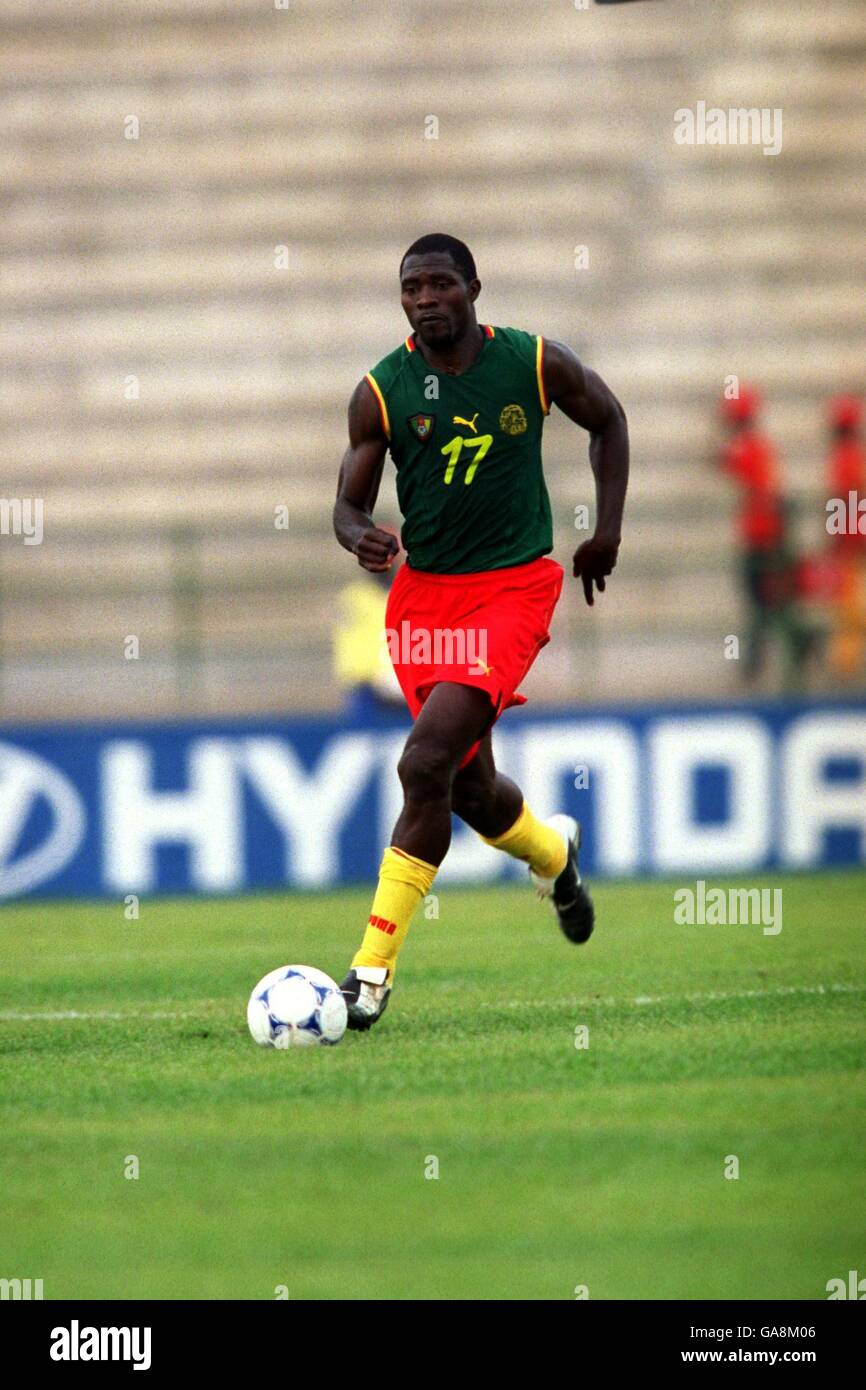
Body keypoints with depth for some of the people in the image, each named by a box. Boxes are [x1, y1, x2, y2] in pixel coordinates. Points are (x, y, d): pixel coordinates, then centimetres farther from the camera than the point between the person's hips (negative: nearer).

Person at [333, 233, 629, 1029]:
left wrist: (609, 528, 8)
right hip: (424, 594, 3)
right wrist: (359, 536, -24)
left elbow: (607, 418, 14)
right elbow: (349, 504, 0)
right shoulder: (381, 391, -3)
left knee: (426, 762, -20)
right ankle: (553, 852, 47)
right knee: (470, 790, 10)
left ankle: (374, 970, -17)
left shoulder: (536, 364, -5)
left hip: (514, 584, -3)